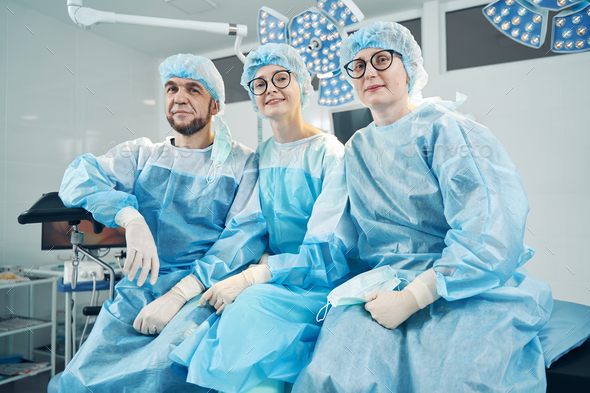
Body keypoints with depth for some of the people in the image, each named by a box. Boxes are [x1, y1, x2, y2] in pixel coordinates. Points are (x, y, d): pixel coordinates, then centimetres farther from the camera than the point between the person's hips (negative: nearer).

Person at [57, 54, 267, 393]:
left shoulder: (243, 162, 6)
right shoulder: (143, 154, 15)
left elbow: (247, 233, -8)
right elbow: (78, 177, -1)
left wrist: (178, 294, -18)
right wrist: (131, 218, -23)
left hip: (203, 290, -3)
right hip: (139, 289, 3)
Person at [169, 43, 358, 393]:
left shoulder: (331, 155, -8)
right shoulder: (257, 157, 11)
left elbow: (329, 251, -16)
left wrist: (250, 278, -23)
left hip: (318, 285, -5)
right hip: (266, 281, 5)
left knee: (251, 305, -32)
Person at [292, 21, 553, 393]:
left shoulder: (445, 128, -4)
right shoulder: (358, 149, 15)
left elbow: (492, 235, -15)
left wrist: (412, 297, -20)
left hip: (470, 291, -3)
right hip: (384, 288, 4)